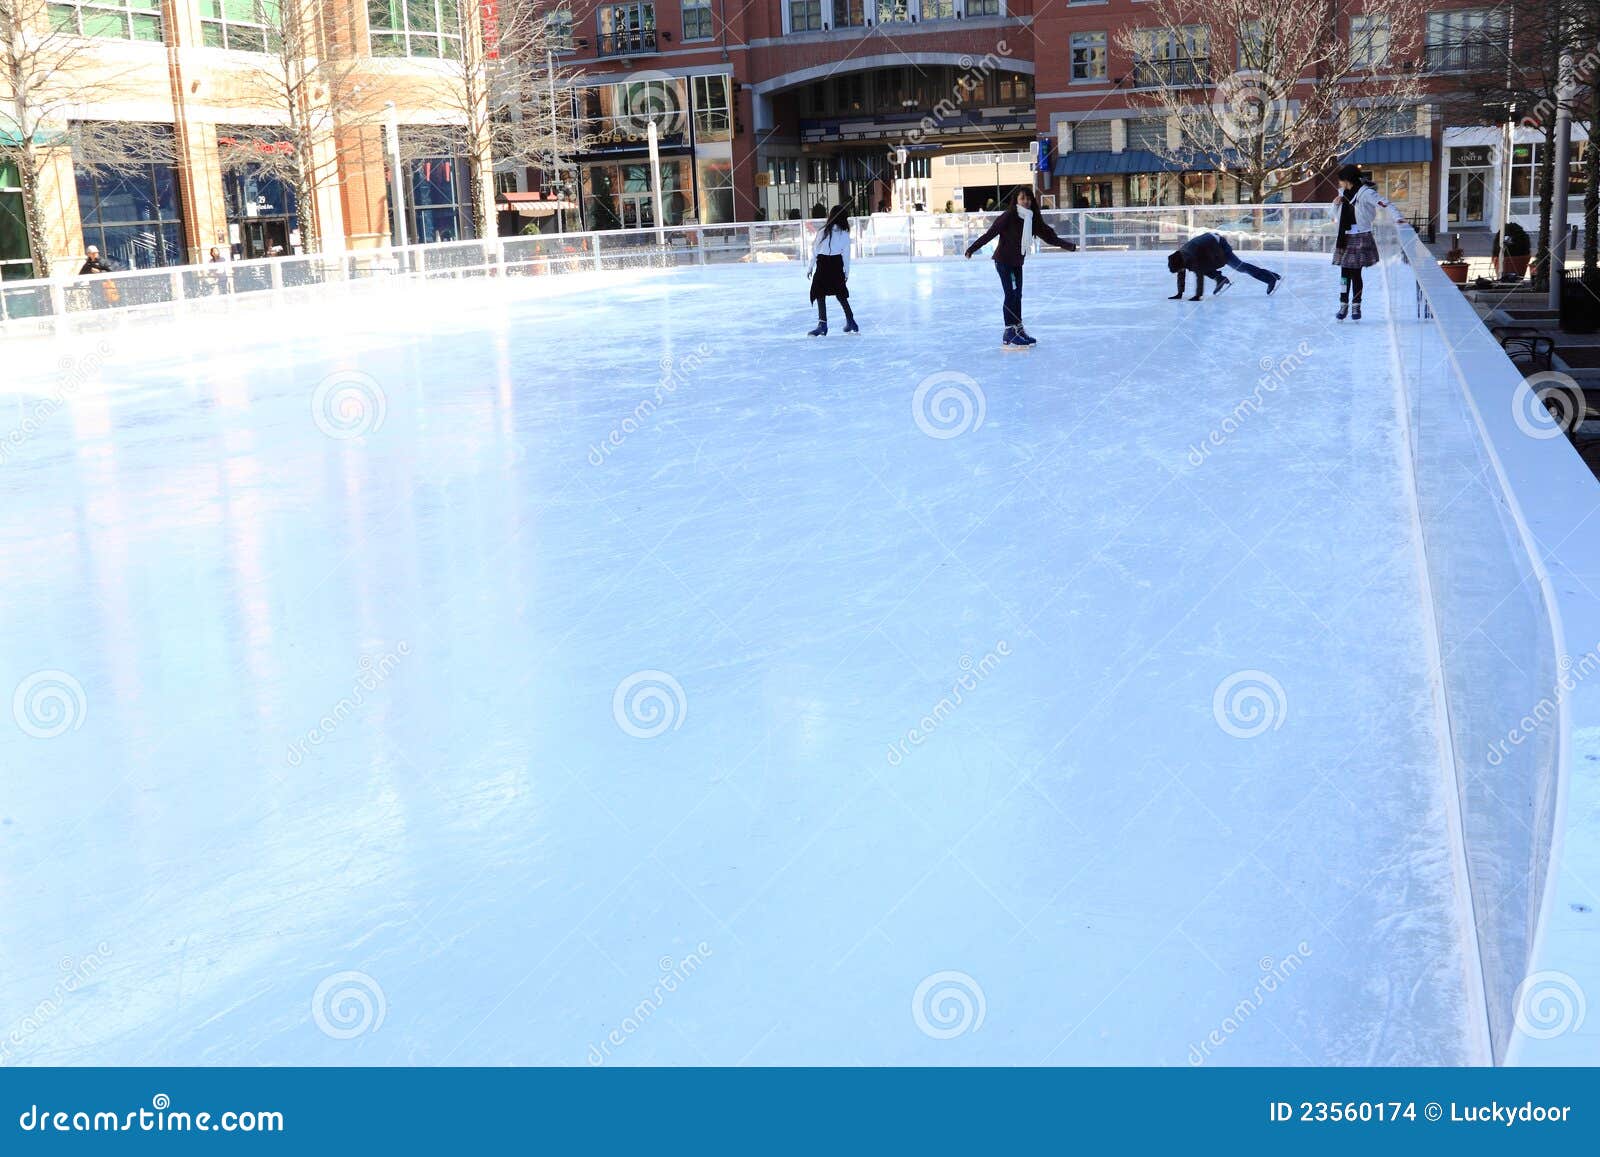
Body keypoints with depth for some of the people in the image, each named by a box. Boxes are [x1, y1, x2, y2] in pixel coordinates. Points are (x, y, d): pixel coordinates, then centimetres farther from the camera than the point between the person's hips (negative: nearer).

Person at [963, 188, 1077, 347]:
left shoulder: (1033, 219, 0)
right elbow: (990, 234, -18)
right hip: (1003, 261, -7)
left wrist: (1068, 246, -2)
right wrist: (972, 248, -21)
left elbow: (1049, 236, 4)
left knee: (1017, 295, 13)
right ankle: (1010, 333, -6)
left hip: (1017, 262, 7)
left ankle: (1018, 330, 22)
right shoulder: (1008, 217, -18)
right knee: (1011, 294, -10)